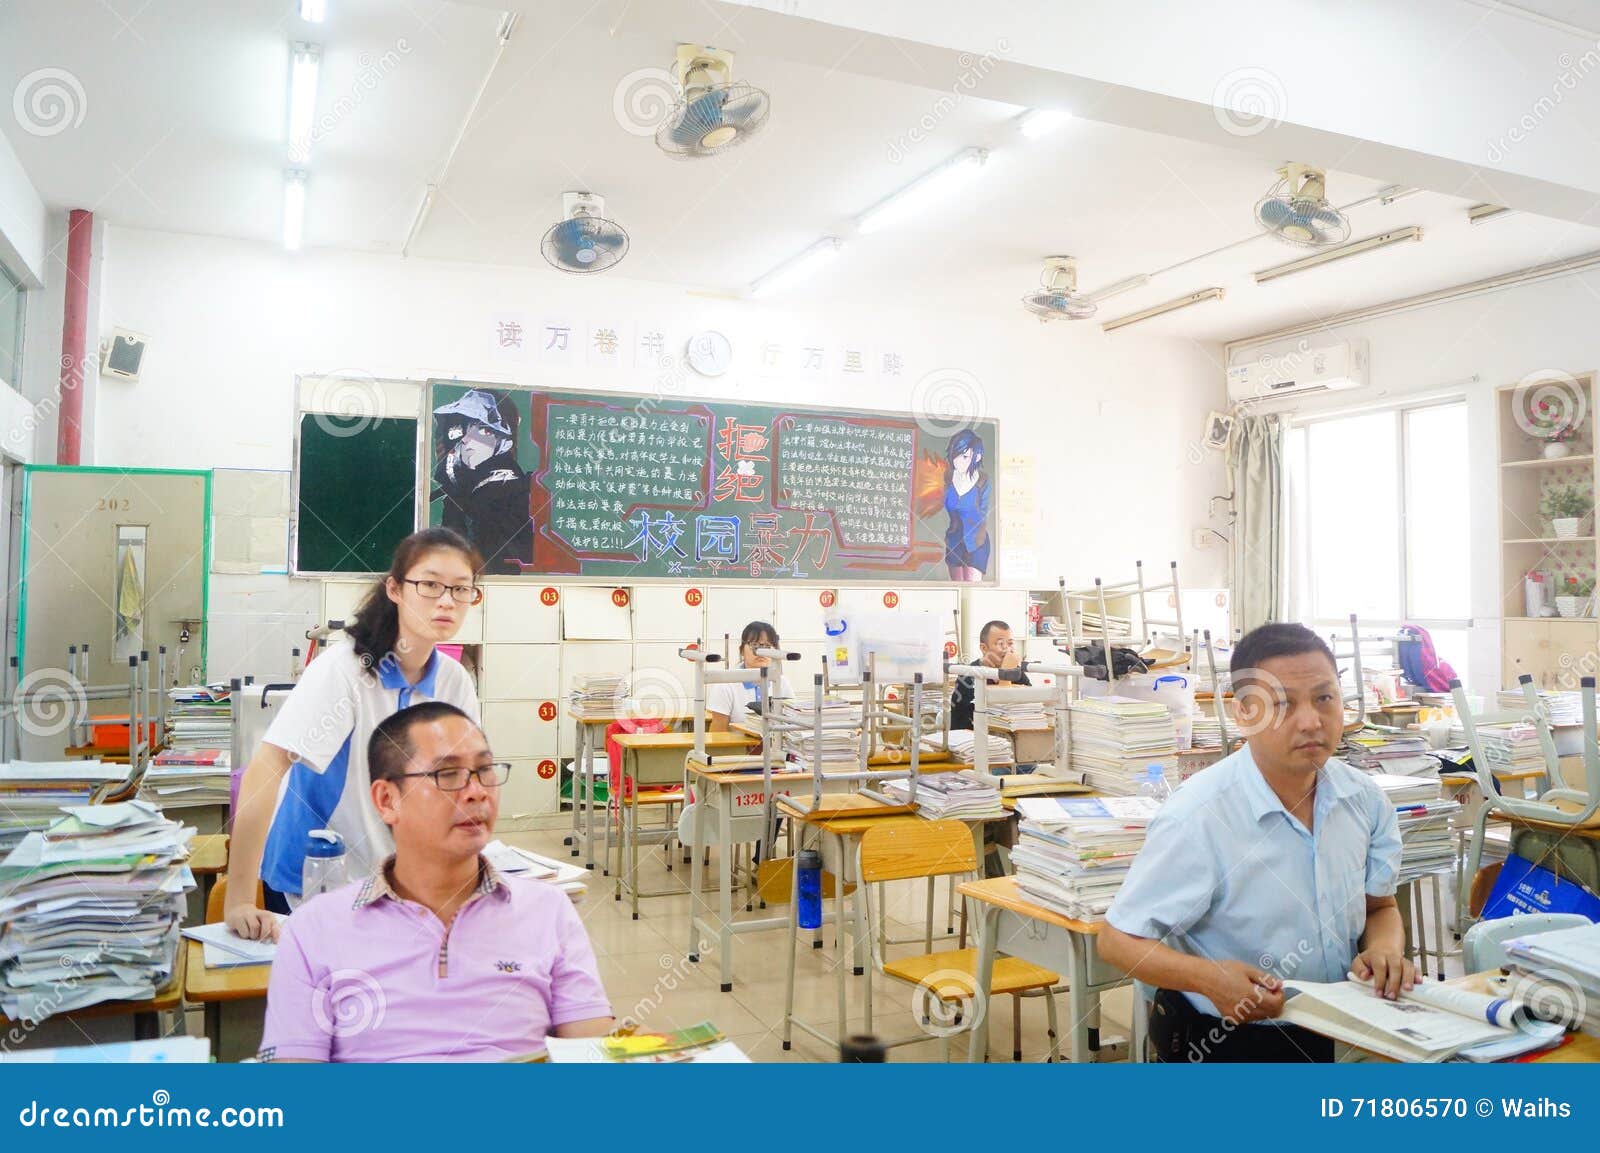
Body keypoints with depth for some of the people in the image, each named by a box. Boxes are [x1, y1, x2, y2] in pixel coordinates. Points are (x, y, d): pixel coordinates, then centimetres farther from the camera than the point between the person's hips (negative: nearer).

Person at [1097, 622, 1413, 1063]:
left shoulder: (1364, 799, -1)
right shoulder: (1198, 816, -21)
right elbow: (1118, 940, -13)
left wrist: (1385, 949, -7)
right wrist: (1209, 978, -30)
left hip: (1342, 1030, 6)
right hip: (1228, 1039, -6)